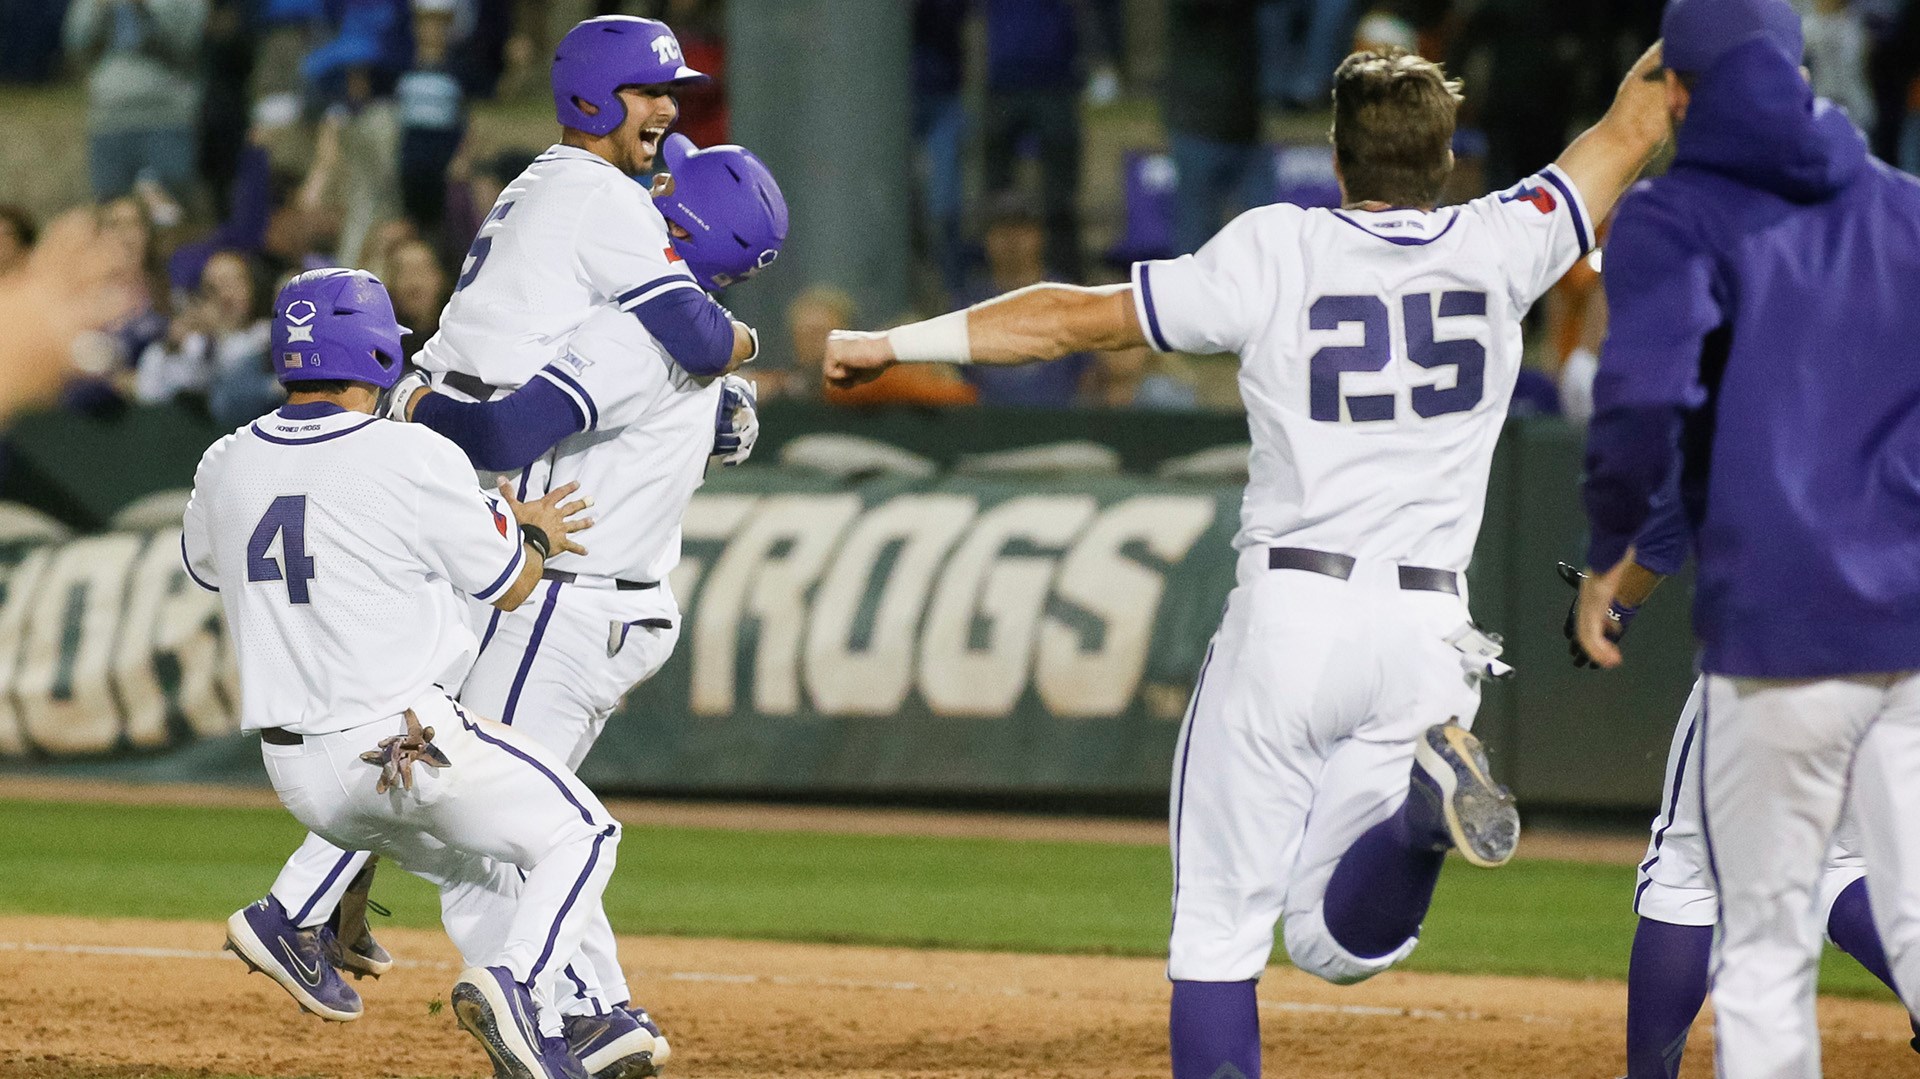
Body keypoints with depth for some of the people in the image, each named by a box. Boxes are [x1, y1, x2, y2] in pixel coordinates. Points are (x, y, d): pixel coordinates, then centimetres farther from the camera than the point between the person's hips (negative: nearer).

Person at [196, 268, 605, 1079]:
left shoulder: (227, 464, 3)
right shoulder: (416, 459, -12)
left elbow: (203, 564, 25)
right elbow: (508, 586, -1)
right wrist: (535, 534, 21)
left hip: (294, 769, 6)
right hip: (410, 751, -6)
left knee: (475, 864, 26)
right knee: (579, 833, 8)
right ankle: (516, 977, -17)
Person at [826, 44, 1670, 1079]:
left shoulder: (1274, 254, -3)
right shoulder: (1498, 247, 4)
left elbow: (1082, 317, -1)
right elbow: (1632, 129, 18)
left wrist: (898, 343, 7)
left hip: (1288, 615, -2)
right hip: (1426, 637, 2)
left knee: (1219, 926, 6)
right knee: (1336, 941, 6)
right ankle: (1425, 793, -22)